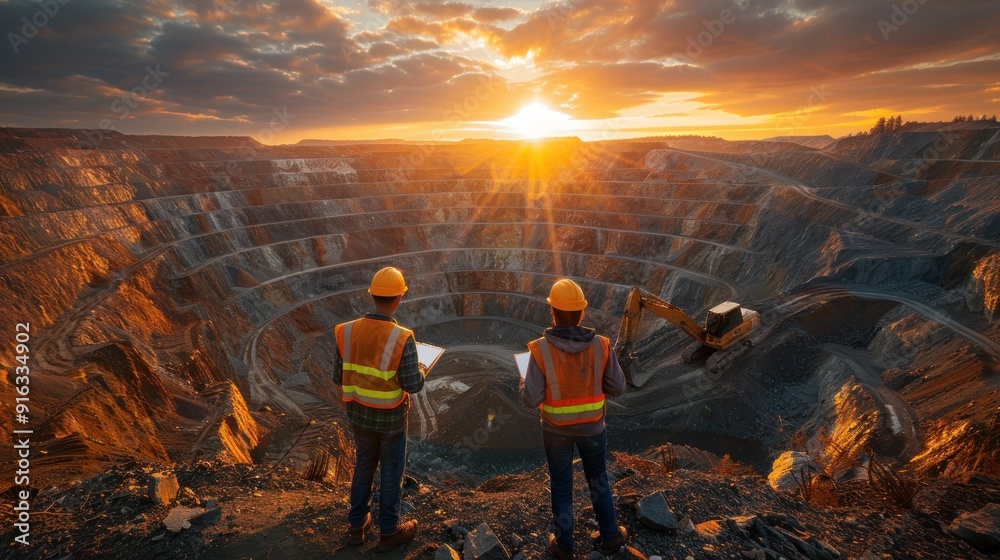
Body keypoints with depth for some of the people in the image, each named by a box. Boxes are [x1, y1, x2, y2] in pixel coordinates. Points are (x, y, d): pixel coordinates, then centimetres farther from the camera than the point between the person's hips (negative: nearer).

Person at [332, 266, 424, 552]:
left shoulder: (348, 331, -14)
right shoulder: (402, 338, -27)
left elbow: (338, 377, -4)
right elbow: (413, 385, -22)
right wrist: (420, 371, 1)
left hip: (359, 413, 4)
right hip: (391, 417, -4)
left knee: (363, 467, 25)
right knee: (391, 473, 16)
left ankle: (356, 525, 41)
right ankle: (388, 532, 34)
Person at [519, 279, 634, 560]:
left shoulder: (541, 349, -25)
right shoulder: (601, 345, -19)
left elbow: (531, 399, -20)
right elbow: (617, 387, -8)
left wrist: (524, 384, 2)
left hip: (556, 428, -1)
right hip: (592, 425, 2)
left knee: (561, 485, 21)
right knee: (598, 479, 26)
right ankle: (609, 536, 43)